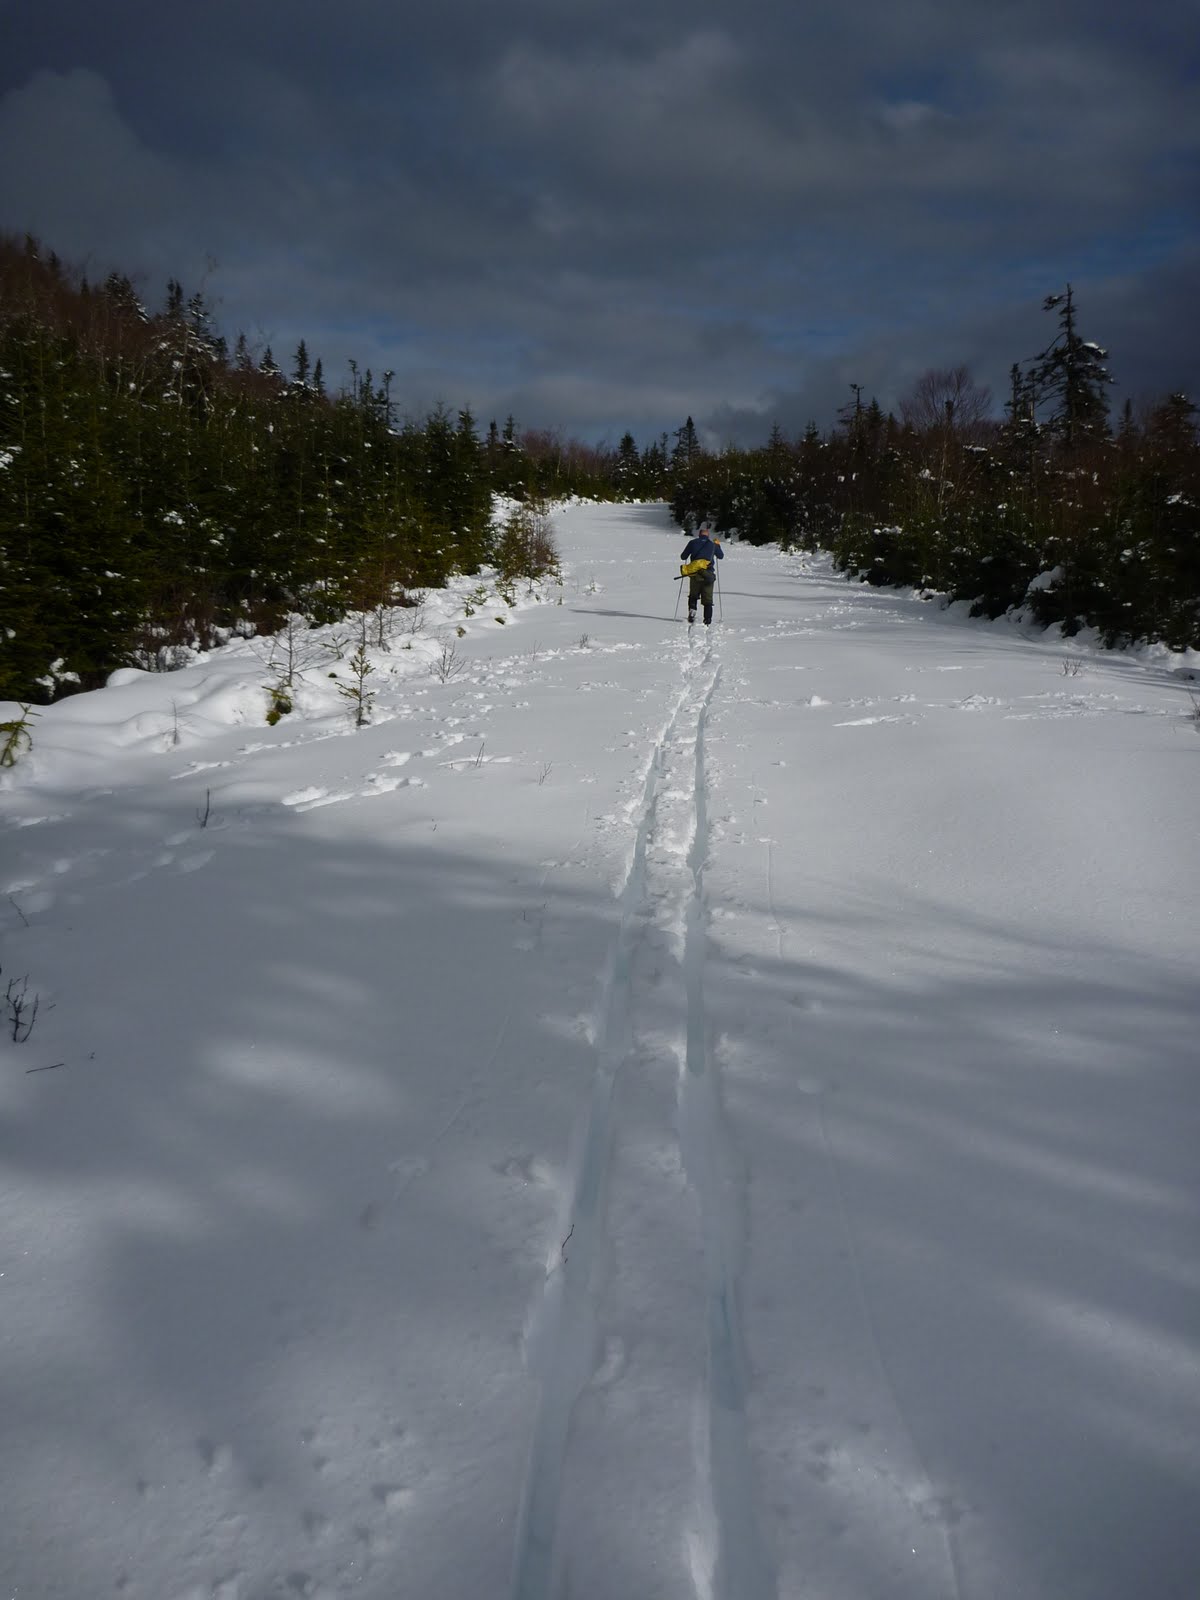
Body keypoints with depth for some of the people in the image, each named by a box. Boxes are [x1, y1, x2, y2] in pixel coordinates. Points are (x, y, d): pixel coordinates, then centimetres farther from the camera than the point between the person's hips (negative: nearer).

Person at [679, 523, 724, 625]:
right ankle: (708, 621, -1)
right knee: (708, 600, 6)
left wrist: (690, 551, 26)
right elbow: (721, 556, 18)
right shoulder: (712, 544, 1)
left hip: (695, 575, 0)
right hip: (708, 576, 0)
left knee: (693, 596, 20)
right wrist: (718, 545, 32)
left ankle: (692, 610, -5)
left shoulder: (692, 543, -2)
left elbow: (683, 557, 6)